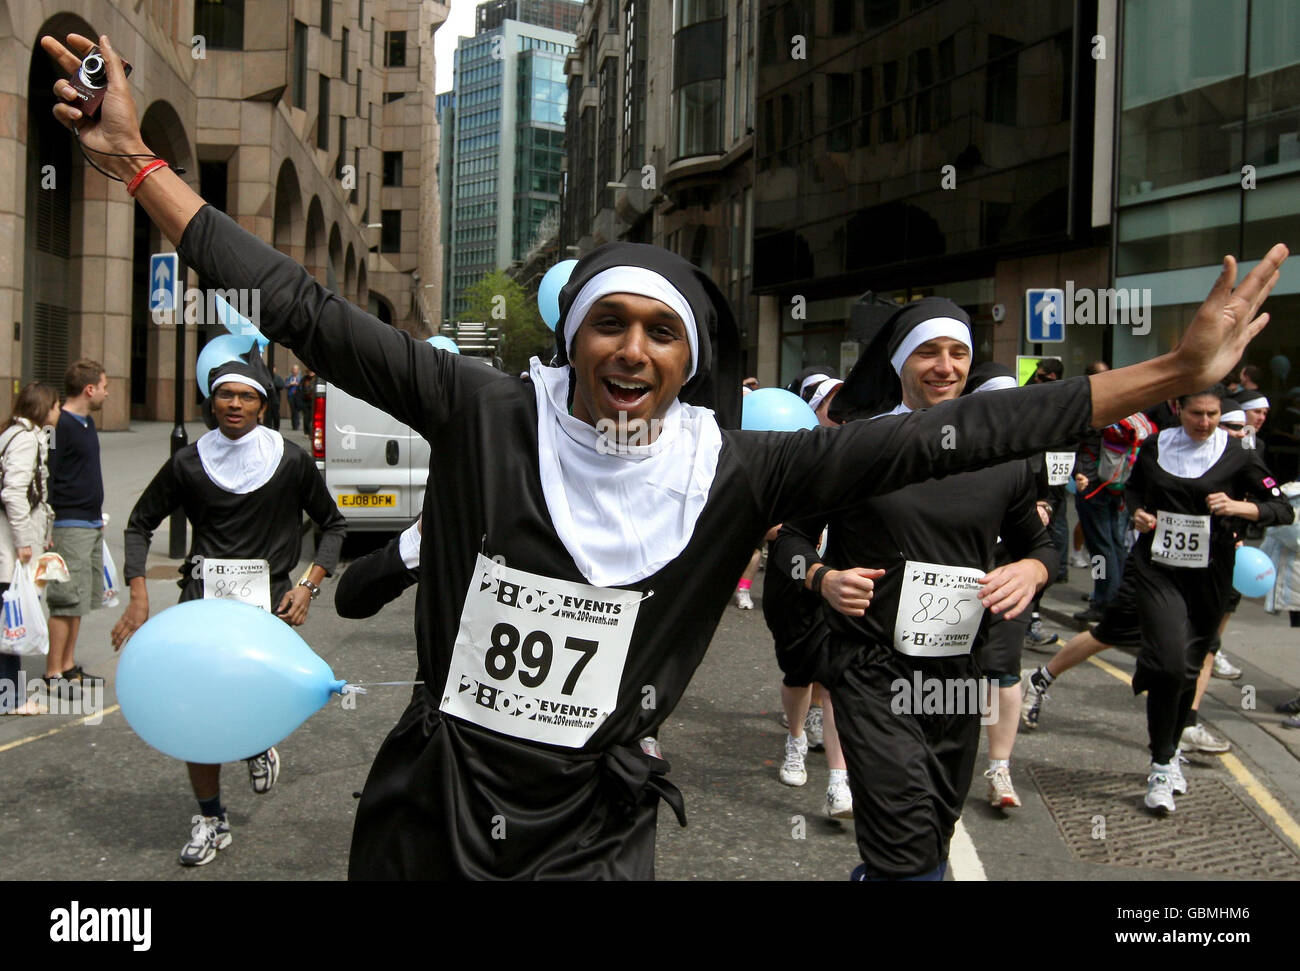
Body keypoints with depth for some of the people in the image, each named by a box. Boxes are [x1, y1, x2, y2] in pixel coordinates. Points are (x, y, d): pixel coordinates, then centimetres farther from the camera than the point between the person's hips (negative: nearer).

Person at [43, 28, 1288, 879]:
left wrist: (1168, 374, -14)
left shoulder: (731, 469, -10)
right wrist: (137, 161, -12)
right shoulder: (489, 414, -12)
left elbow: (926, 438, -13)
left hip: (594, 830, 1)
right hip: (427, 801, 0)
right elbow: (306, 315, -12)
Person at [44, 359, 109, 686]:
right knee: (67, 601, -6)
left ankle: (68, 665, 21)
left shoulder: (87, 422, 15)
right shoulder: (59, 425, -14)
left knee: (83, 598, 13)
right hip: (69, 527, -9)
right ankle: (53, 674, 1)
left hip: (92, 525, 9)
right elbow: (46, 478, -16)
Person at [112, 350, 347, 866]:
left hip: (266, 600, -2)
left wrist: (308, 585, -3)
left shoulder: (290, 461, -1)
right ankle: (211, 821, 24)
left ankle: (259, 747, 22)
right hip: (202, 596, 2)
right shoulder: (189, 462, 3)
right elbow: (140, 524, 12)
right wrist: (139, 599, 2)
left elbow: (332, 525, 10)